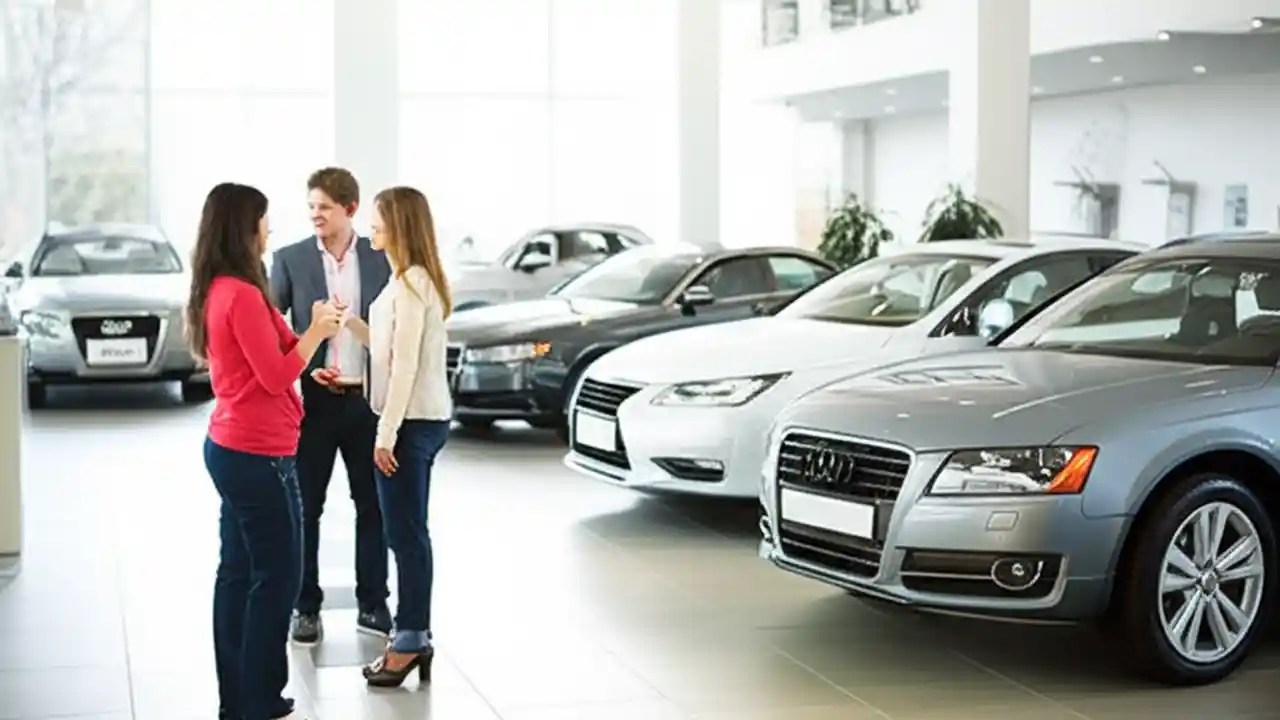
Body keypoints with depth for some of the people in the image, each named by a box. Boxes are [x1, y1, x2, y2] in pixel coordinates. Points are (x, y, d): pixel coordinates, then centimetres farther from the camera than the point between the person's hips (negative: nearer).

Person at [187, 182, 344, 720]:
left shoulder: (215, 292, 10)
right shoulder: (242, 294, -19)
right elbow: (276, 377, -18)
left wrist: (311, 332, 7)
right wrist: (316, 333, -6)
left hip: (229, 446, 10)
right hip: (258, 453, -10)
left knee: (239, 571, 13)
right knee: (277, 575, -2)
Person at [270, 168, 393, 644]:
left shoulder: (381, 259, 2)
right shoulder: (290, 259, -1)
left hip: (367, 400, 1)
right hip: (313, 400, -1)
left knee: (371, 506, 9)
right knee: (305, 508, 5)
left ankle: (372, 605, 20)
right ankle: (306, 609, 16)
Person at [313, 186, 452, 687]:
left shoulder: (411, 283, -16)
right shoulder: (414, 279, 14)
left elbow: (405, 365, -19)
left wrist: (386, 434, -19)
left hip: (411, 421, -10)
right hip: (422, 419, 10)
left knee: (406, 534, -4)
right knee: (408, 533, 13)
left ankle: (410, 640, 3)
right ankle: (413, 637, 19)